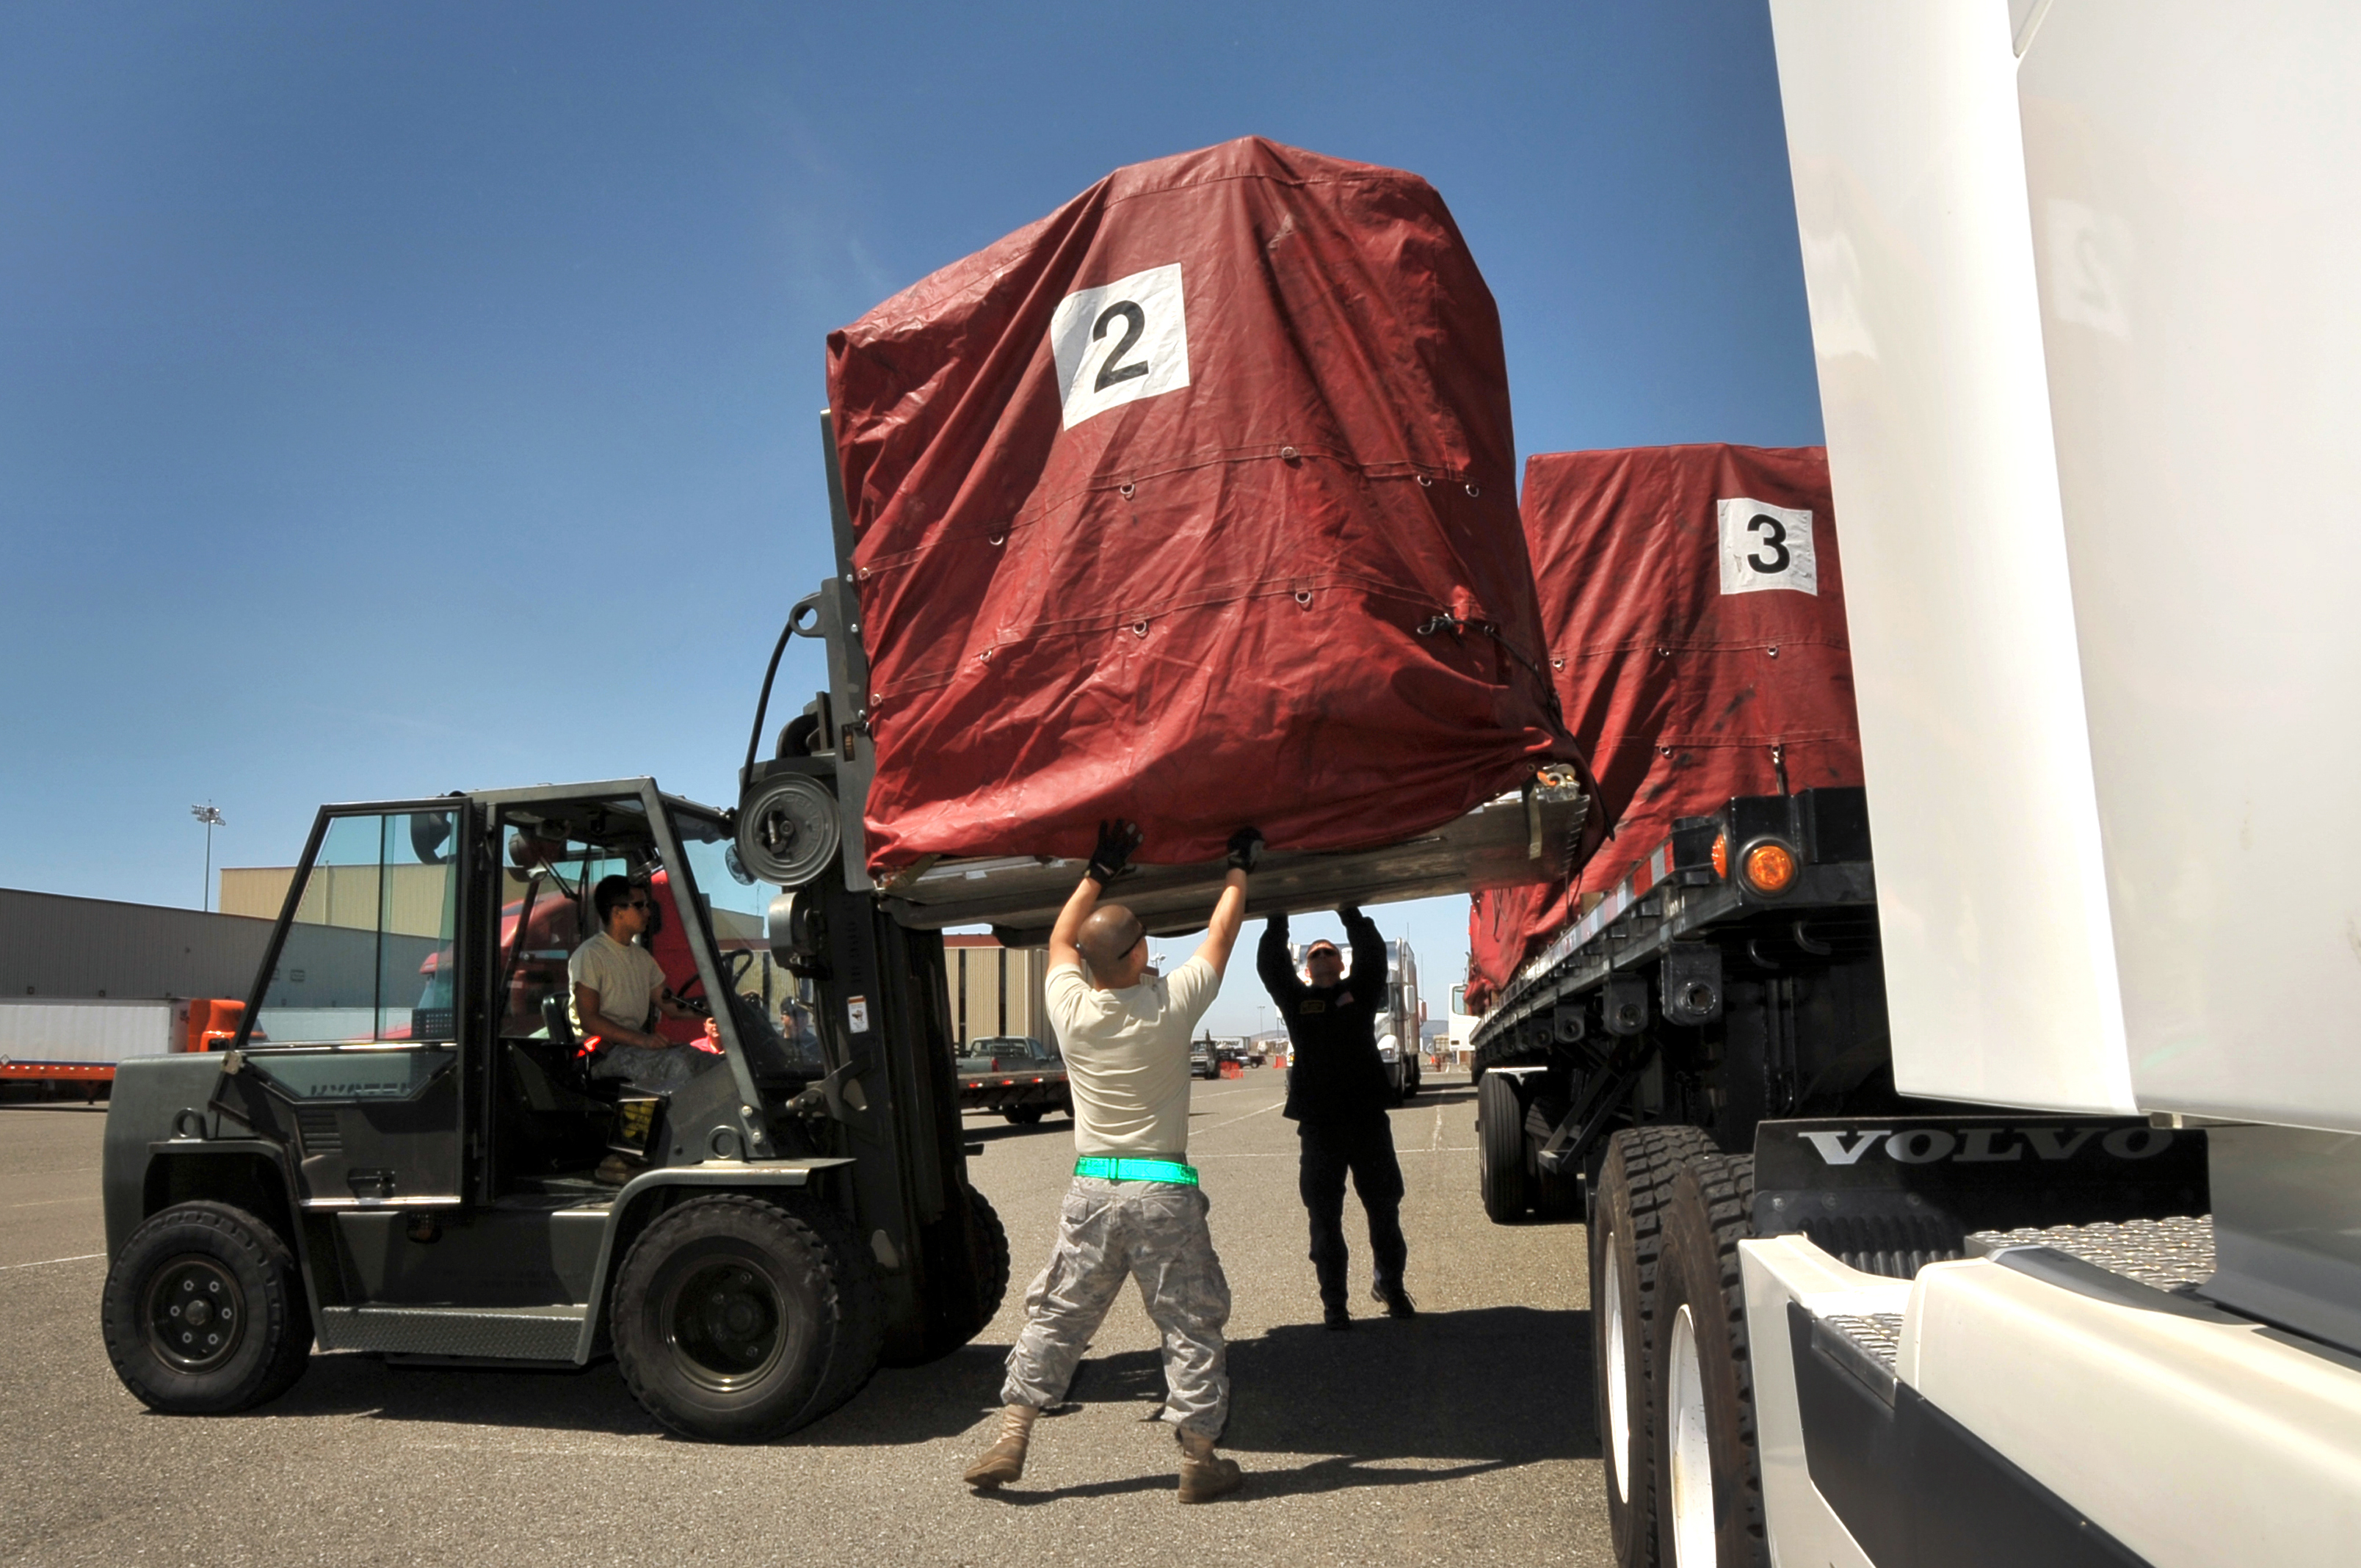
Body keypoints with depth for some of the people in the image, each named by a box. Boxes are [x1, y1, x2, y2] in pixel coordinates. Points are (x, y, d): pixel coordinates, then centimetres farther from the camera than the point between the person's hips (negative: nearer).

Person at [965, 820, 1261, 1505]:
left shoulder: (1071, 1010, -4)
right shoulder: (1171, 1005, -11)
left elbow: (1059, 939, 16)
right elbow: (1221, 935, 4)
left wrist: (1100, 871, 21)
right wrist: (1239, 865, 18)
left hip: (1091, 1189, 3)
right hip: (1163, 1191, -3)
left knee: (1055, 1317, 13)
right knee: (1191, 1324, 8)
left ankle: (1009, 1441, 16)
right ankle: (1199, 1460, 13)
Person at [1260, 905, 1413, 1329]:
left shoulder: (1360, 992, 11)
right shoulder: (1296, 999, 10)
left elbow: (1372, 955, 0)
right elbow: (1270, 964, 1)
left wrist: (1349, 912, -1)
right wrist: (1278, 920, 0)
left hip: (1368, 1118, 0)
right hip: (1318, 1126, 0)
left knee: (1384, 1208, 8)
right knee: (1325, 1218, 4)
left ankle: (1391, 1285, 27)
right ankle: (1333, 1302, 13)